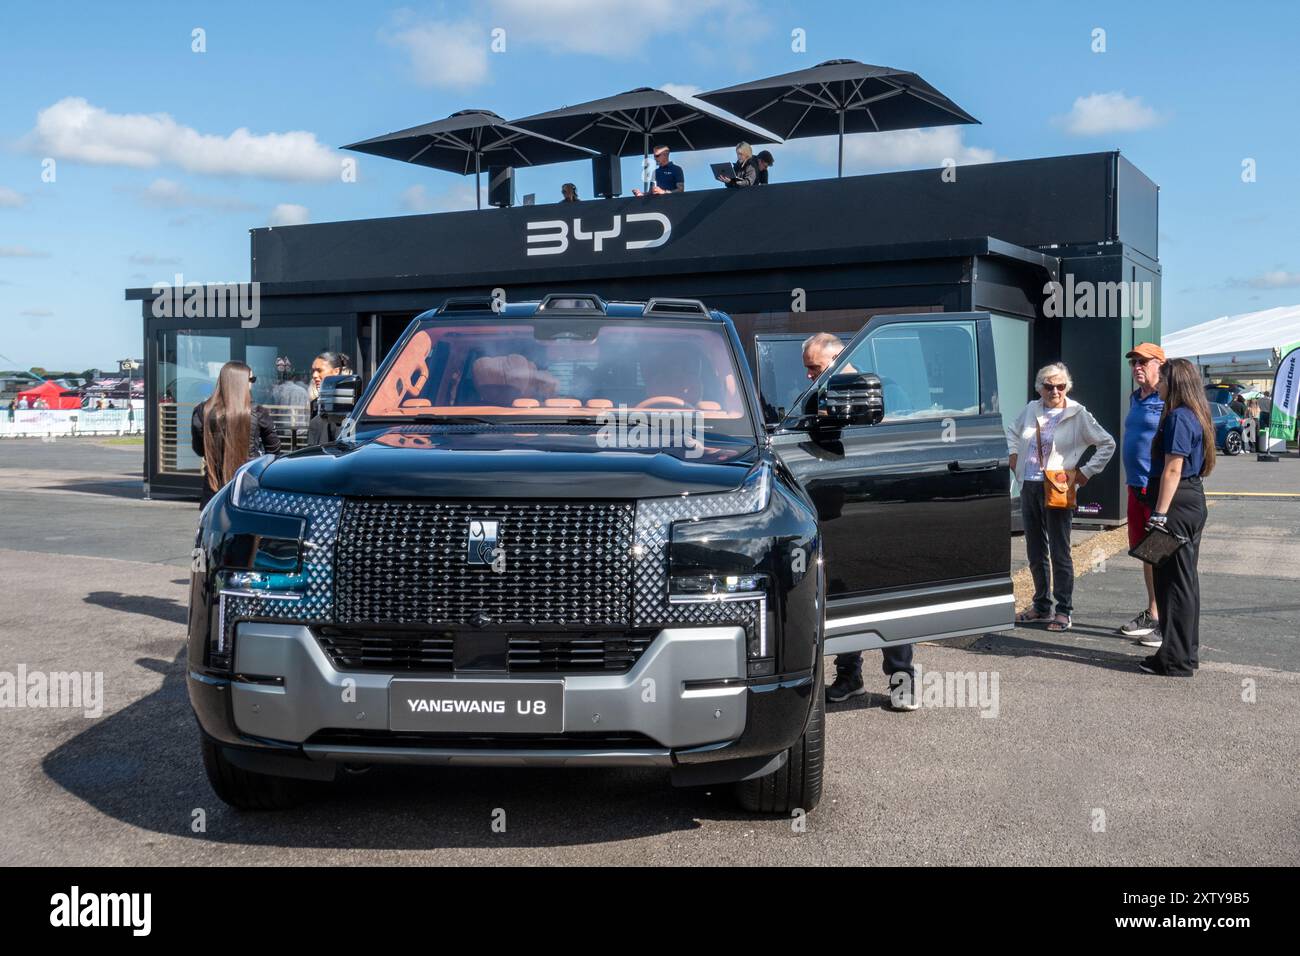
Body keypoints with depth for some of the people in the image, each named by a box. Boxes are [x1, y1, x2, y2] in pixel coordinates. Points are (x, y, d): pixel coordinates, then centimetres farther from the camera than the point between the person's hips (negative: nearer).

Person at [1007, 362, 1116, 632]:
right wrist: (1013, 453, 13)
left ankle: (1063, 611, 7)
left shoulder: (1078, 414, -5)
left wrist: (1086, 472, -5)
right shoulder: (1031, 410, 9)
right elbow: (1012, 431, 29)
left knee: (1060, 553, -1)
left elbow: (1107, 444, 0)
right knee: (1035, 552, 13)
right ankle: (1041, 606, 25)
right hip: (1029, 488, 5)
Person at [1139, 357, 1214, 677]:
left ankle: (1176, 660, 1)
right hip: (1194, 501, 10)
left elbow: (1172, 469, -21)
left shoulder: (1178, 418, -16)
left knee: (1173, 581, -4)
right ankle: (1187, 652, 23)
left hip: (1177, 505, -10)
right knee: (1185, 579, 15)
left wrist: (1159, 515, -22)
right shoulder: (1195, 416, 14)